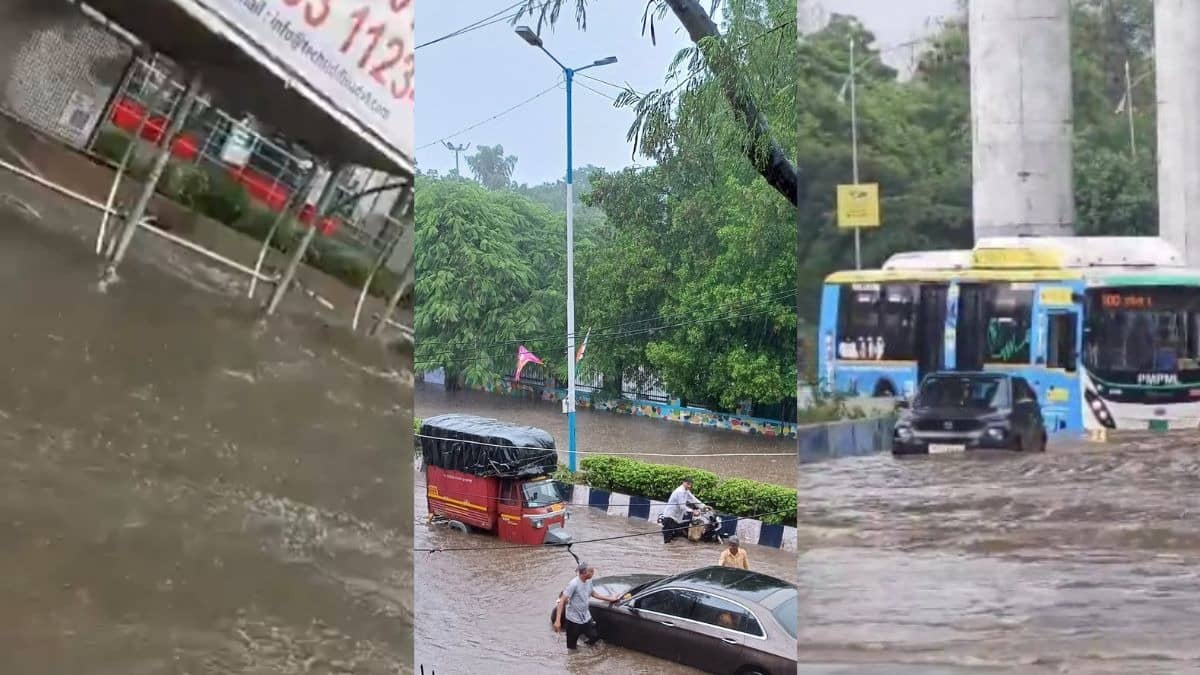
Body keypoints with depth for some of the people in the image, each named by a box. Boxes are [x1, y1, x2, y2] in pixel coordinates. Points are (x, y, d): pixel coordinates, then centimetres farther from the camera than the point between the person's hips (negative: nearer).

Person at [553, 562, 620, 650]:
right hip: (574, 620, -7)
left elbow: (593, 594, 21)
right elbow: (562, 601, -24)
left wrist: (611, 599, 25)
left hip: (586, 618, 7)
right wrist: (557, 620, -30)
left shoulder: (589, 582, 0)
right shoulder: (573, 584, -23)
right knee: (571, 647, 1)